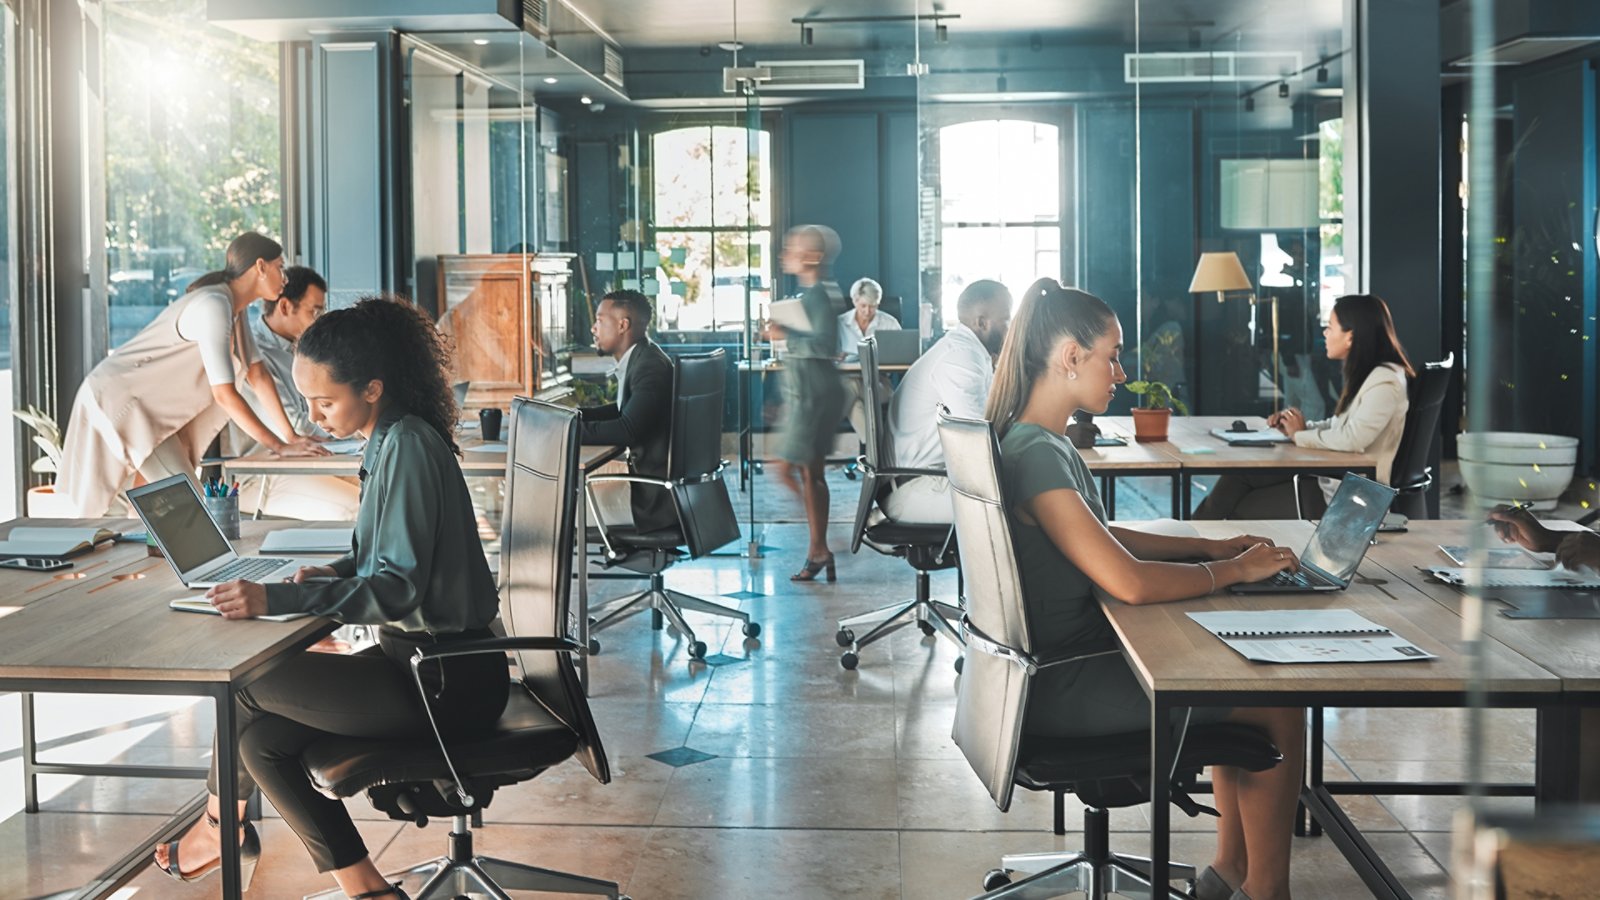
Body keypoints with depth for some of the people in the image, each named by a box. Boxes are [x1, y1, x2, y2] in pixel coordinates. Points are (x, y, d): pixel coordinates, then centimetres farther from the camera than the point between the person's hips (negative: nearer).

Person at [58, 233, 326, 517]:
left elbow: (257, 375, 8)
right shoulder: (214, 306, -25)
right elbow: (225, 394, -28)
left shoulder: (233, 306, 6)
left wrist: (291, 436, 1)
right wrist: (280, 446, -25)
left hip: (151, 406, 10)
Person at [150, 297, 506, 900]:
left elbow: (399, 590, -24)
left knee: (247, 682, -6)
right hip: (423, 663, 9)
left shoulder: (408, 447, -19)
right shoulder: (389, 439, 10)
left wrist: (276, 599, -27)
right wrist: (337, 573, 3)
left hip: (444, 682, -9)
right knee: (261, 742, 1)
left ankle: (219, 827, 16)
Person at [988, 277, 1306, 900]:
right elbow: (1129, 581, -30)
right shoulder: (1035, 454, -24)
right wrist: (1233, 570, -14)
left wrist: (1208, 546, 10)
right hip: (1059, 686, -10)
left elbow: (1101, 536, 21)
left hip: (1067, 656, 10)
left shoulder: (1045, 443, 8)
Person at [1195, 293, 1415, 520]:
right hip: (1331, 477, 9)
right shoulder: (1365, 374, 11)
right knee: (1239, 475, 1)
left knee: (1240, 511, -3)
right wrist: (1300, 426, -1)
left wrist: (1299, 435, -13)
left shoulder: (1385, 381, -20)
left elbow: (1351, 439, -29)